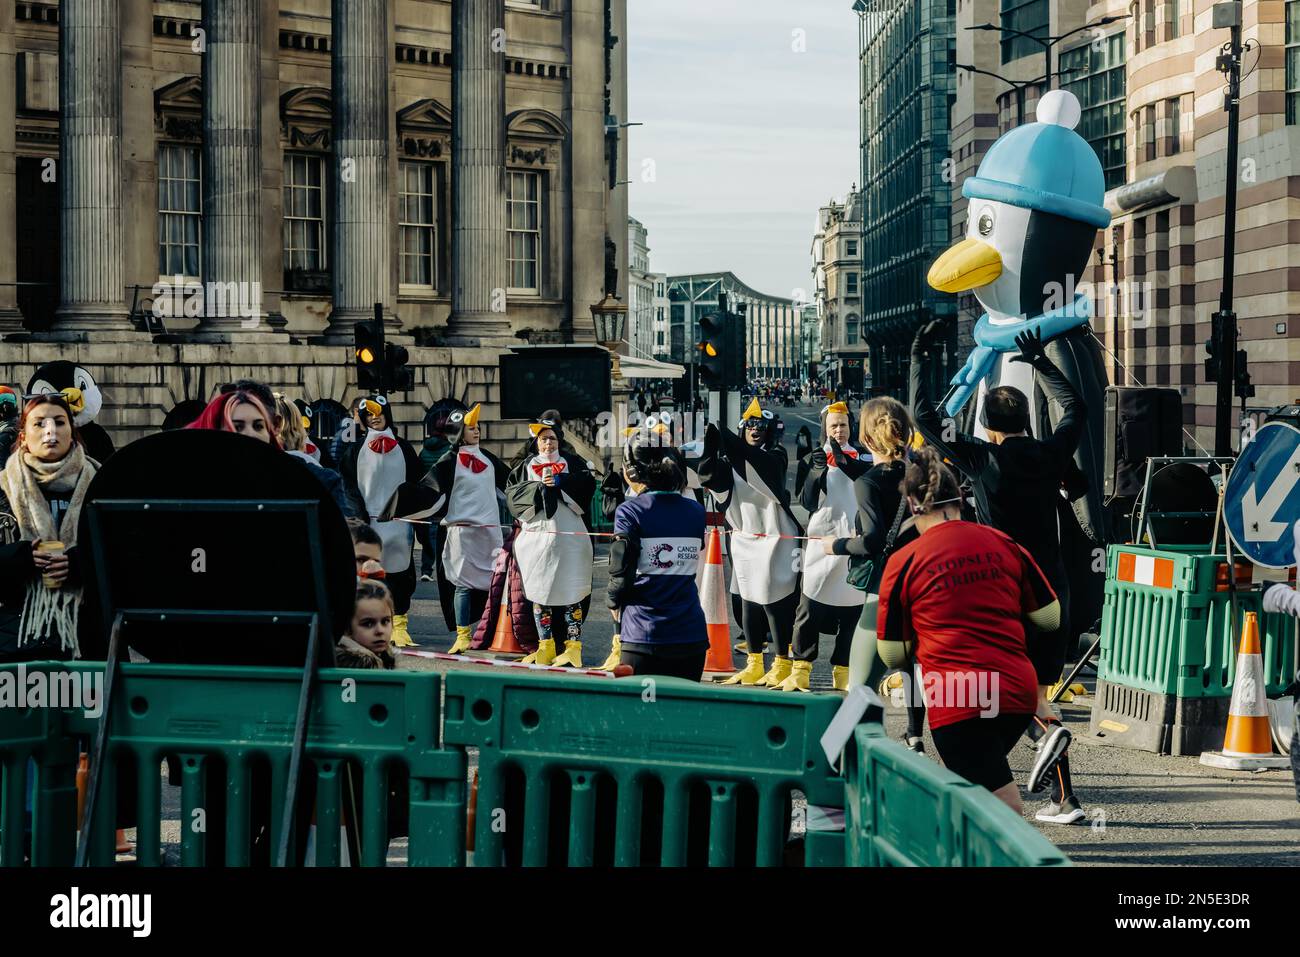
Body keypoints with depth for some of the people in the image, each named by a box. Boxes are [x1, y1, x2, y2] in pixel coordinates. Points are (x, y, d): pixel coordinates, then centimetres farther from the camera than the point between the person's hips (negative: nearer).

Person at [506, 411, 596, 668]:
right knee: (538, 591, 4)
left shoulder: (572, 463, 10)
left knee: (569, 593, -5)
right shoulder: (526, 466, 13)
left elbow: (588, 483, -5)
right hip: (536, 536, 2)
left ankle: (574, 645, -1)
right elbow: (511, 492, 0)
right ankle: (546, 645, 12)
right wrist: (540, 486, -12)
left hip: (568, 538, -2)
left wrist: (559, 481, -13)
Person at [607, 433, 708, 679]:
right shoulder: (696, 511, 6)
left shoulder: (629, 512, -8)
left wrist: (614, 603, 8)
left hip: (644, 636, -4)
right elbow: (691, 565, 9)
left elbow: (621, 573, -8)